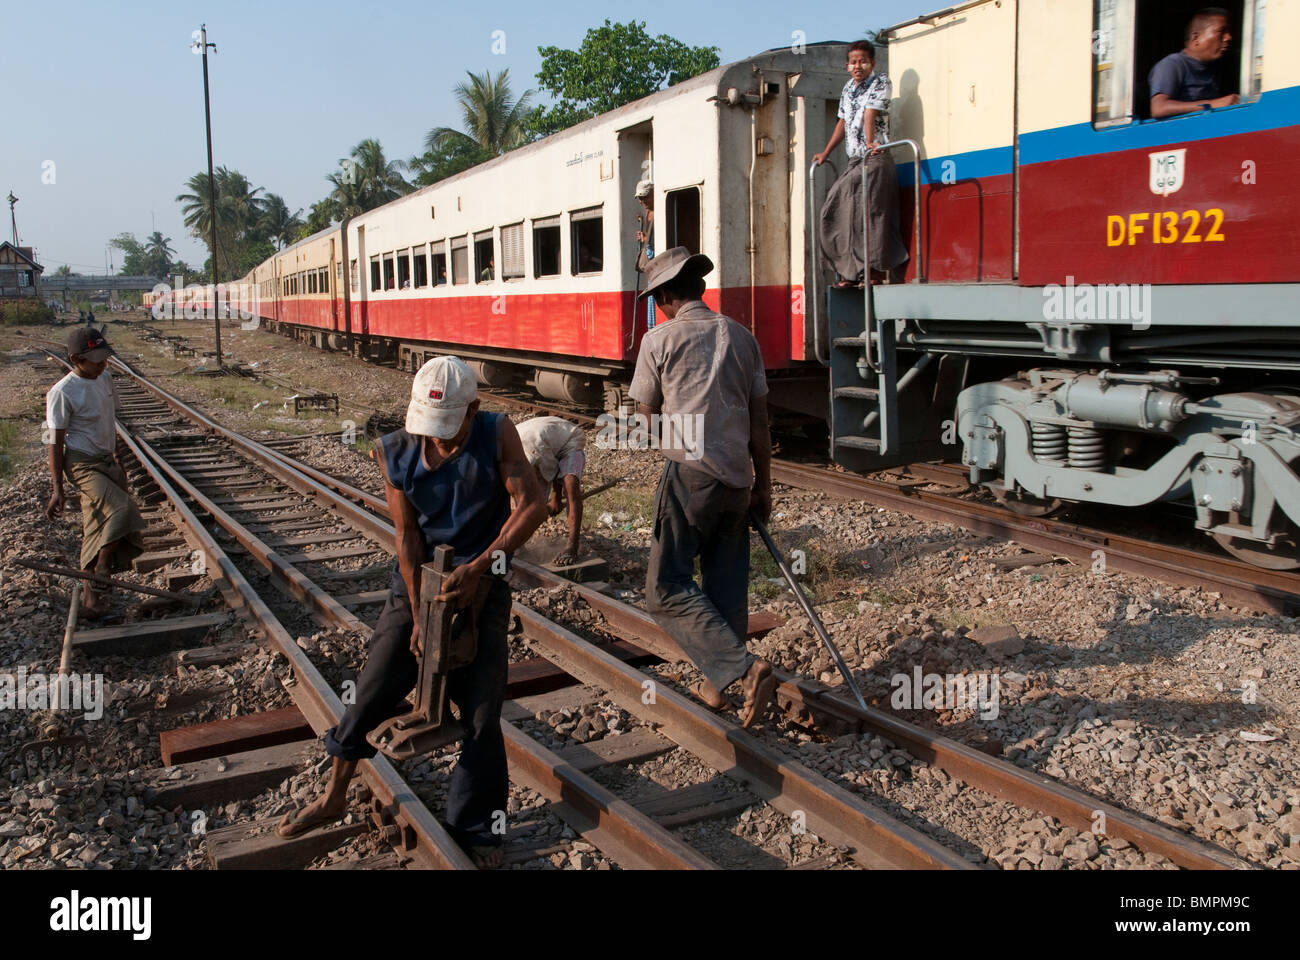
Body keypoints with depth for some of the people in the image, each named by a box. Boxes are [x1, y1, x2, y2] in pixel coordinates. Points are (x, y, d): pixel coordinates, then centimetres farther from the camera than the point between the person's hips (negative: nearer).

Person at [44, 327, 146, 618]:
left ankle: (90, 593, 18)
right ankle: (100, 572, -10)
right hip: (83, 465, -8)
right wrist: (57, 490, -15)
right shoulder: (63, 392, -17)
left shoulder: (104, 379, 5)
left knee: (97, 531, 9)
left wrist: (116, 459, 25)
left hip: (107, 461, 8)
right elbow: (56, 443, -14)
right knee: (121, 510, -27)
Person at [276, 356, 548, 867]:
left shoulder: (497, 434, -14)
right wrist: (418, 616, -12)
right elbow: (408, 537, -9)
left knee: (481, 714, -1)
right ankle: (334, 797, 29)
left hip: (482, 583, -1)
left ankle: (473, 832, 14)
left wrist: (480, 567, -30)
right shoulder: (395, 451, -9)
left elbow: (533, 503, -21)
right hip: (418, 581, 2)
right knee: (373, 690, 5)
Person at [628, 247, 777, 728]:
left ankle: (746, 668, -15)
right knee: (726, 589, 14)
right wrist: (763, 487, 18)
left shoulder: (661, 339, -4)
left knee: (668, 588, -2)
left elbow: (646, 410, 6)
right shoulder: (741, 337, 10)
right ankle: (716, 685, 24)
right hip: (737, 479, 6)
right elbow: (759, 421, 11)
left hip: (689, 474, -6)